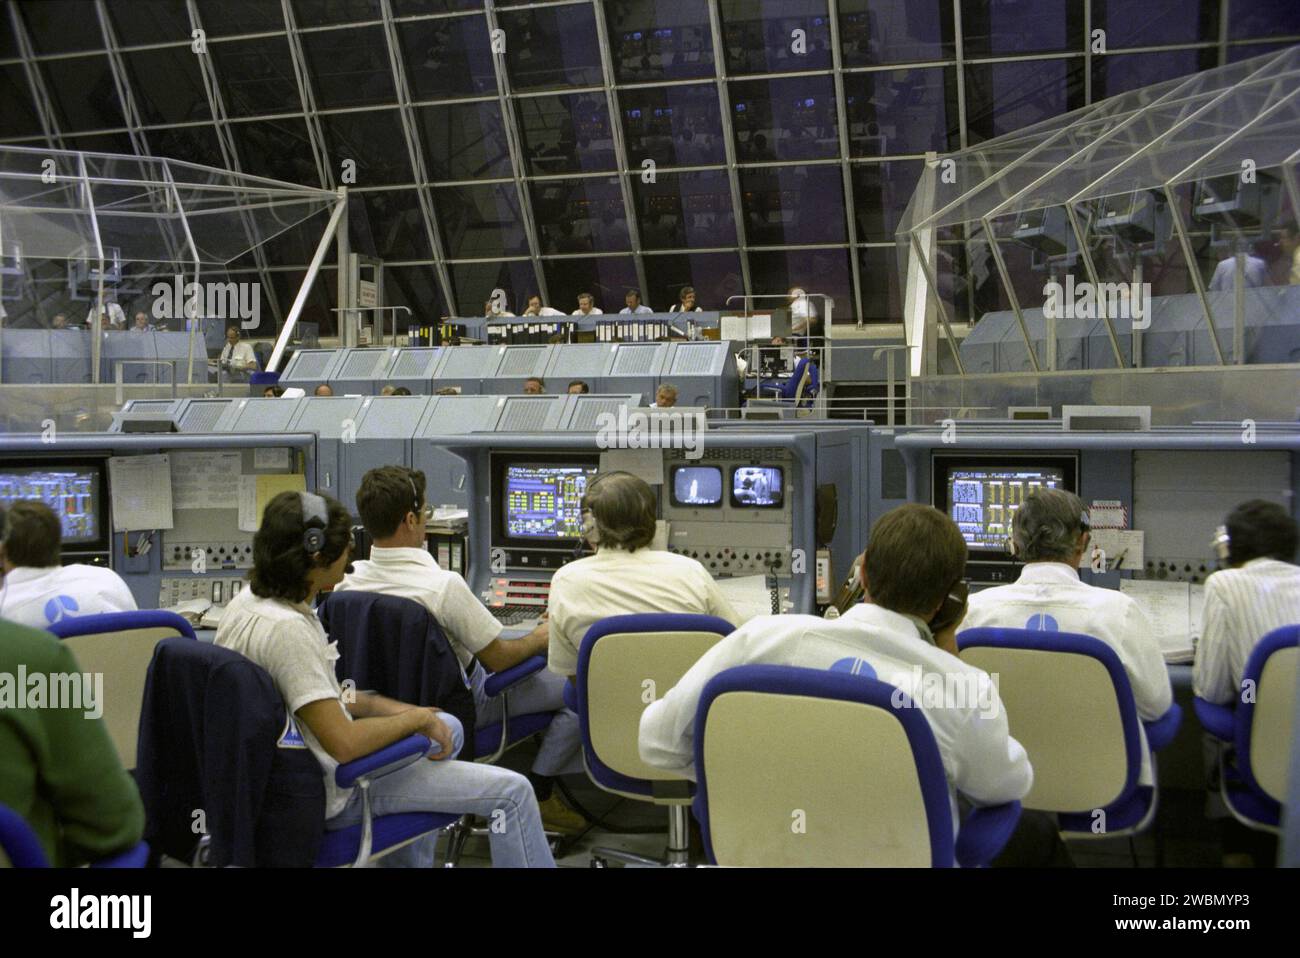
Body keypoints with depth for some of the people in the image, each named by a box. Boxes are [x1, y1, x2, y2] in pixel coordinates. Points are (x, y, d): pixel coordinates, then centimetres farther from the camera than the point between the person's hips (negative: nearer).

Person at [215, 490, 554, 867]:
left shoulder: (250, 600, 2)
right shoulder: (286, 628, -28)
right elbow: (344, 744, -29)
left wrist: (397, 709, 4)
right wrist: (417, 718, -13)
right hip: (328, 795, -10)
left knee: (449, 728, 26)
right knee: (512, 792, -10)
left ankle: (408, 857, 36)